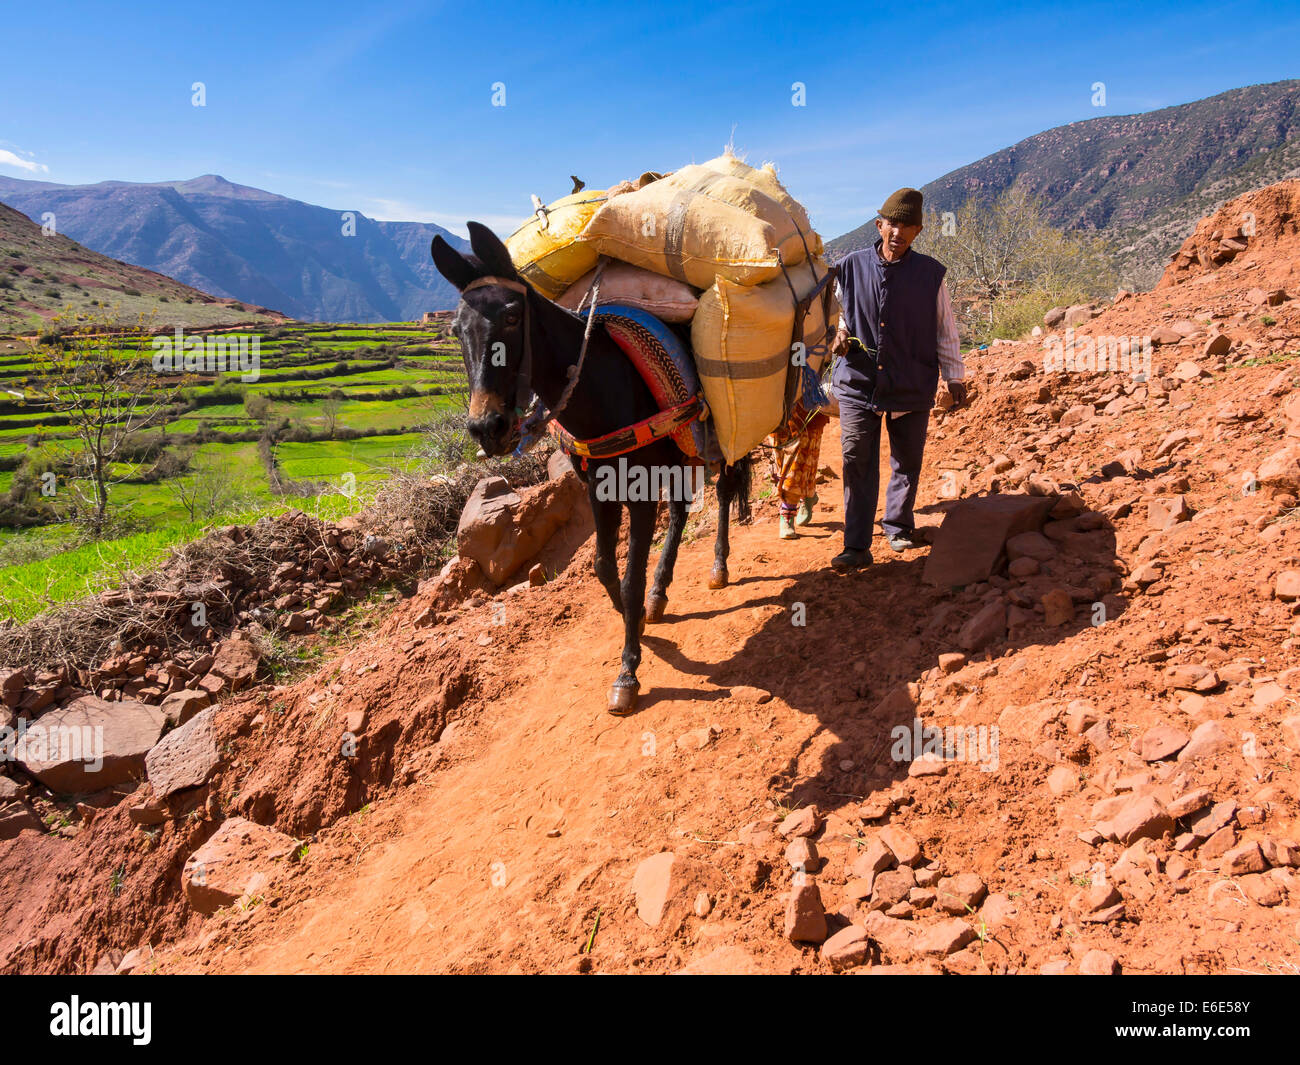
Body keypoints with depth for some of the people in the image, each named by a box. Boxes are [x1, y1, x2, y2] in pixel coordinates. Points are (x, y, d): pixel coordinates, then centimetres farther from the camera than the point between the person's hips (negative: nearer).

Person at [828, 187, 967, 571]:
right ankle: (857, 546, 0)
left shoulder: (930, 273, 1)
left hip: (913, 386, 1)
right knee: (857, 463, -6)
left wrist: (955, 377, 11)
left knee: (907, 461, 12)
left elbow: (944, 328, 8)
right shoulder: (851, 267, 1)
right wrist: (839, 335, -6)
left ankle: (898, 527, 33)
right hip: (859, 382, 0)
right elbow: (838, 312, 16)